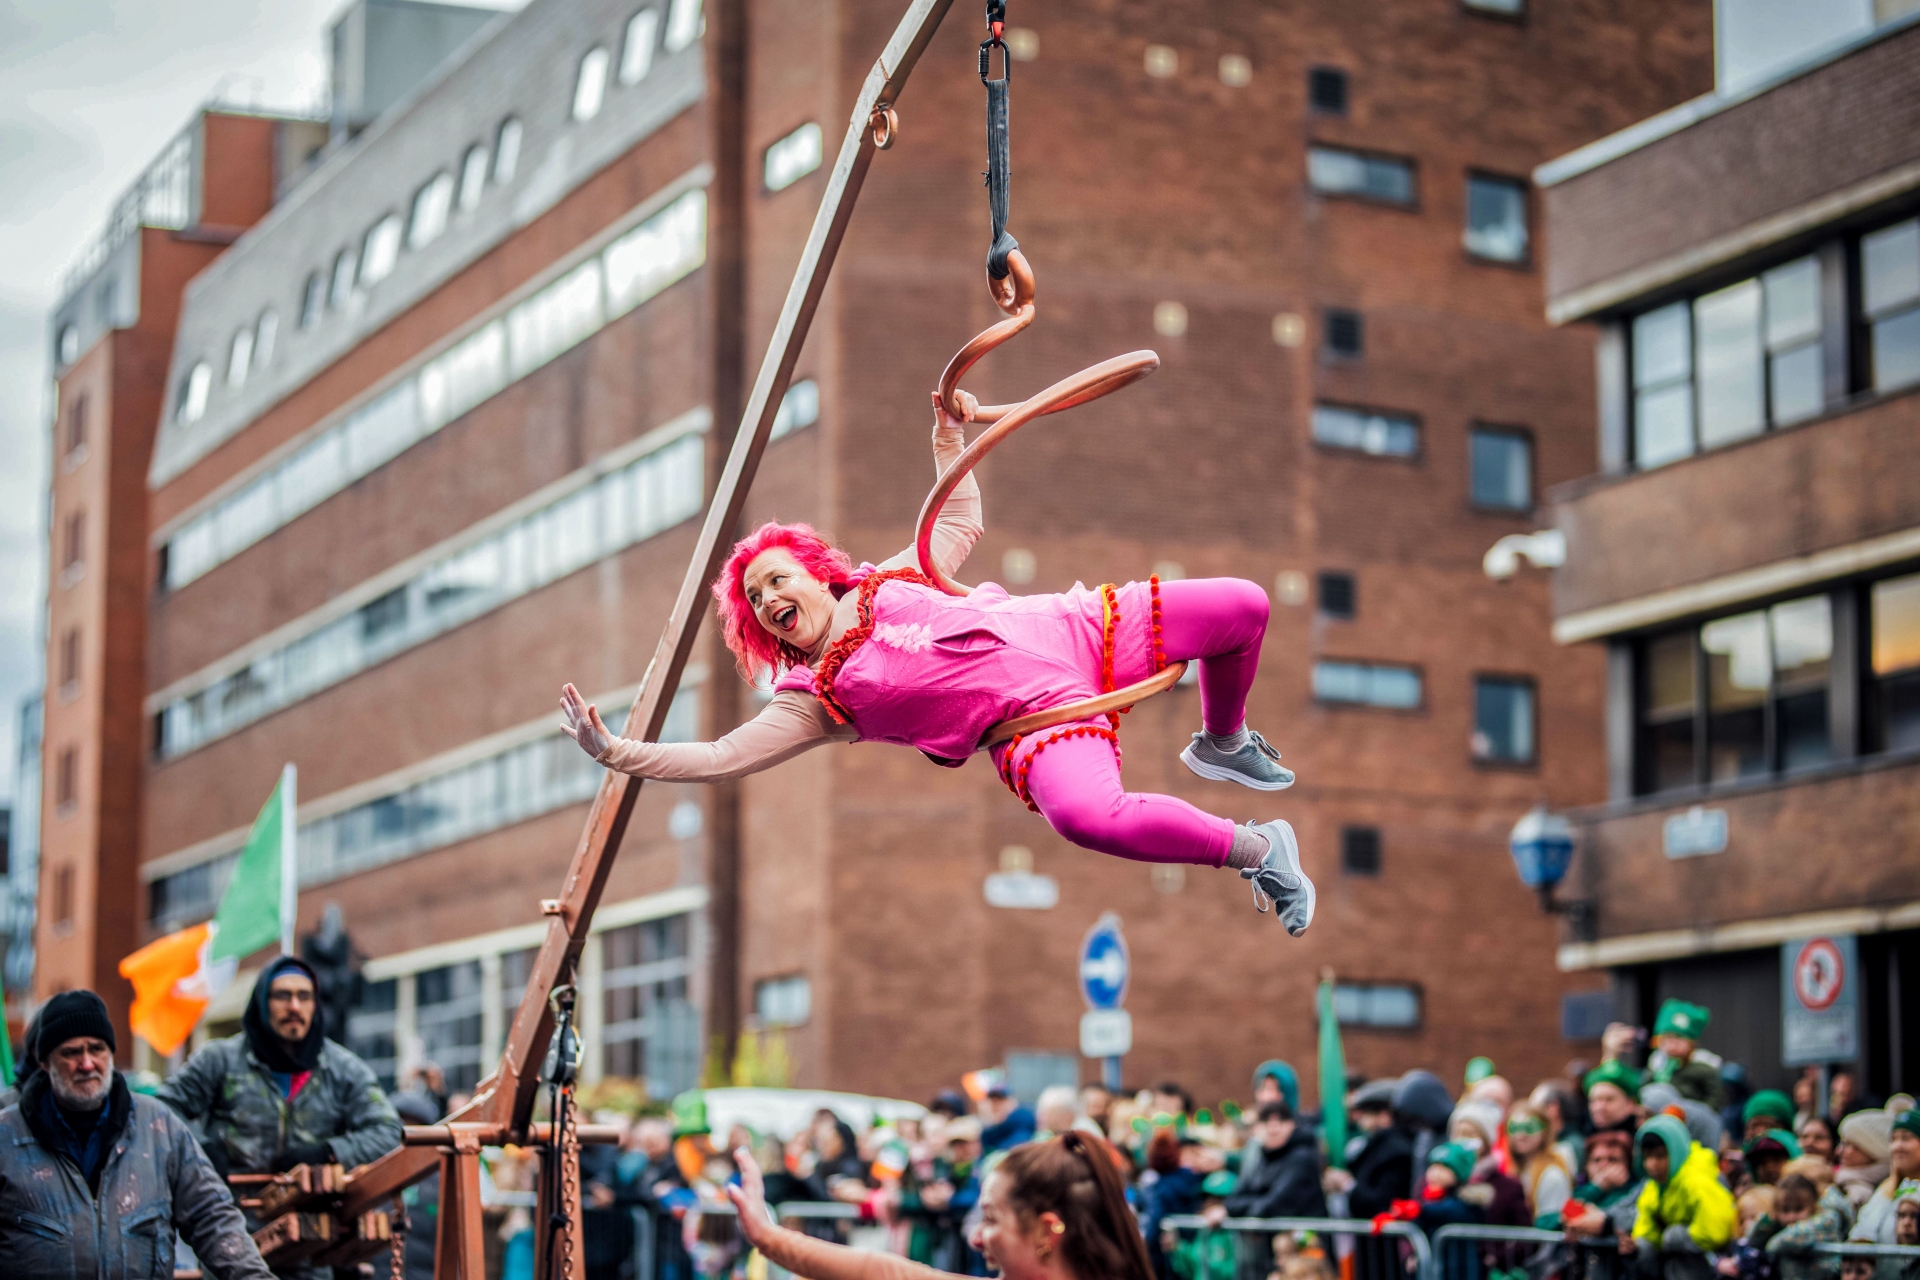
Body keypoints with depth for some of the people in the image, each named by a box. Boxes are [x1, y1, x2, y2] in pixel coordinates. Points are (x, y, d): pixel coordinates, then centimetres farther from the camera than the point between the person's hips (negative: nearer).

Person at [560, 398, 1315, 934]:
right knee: (1084, 813, -42)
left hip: (1079, 631, 5)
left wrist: (948, 433, 20)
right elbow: (719, 758, -6)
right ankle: (1256, 850, -21)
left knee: (1243, 608, -3)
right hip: (1037, 716, -5)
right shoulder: (813, 699, 1)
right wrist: (614, 753, -13)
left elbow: (962, 520, 29)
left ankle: (1223, 743, 29)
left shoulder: (890, 580, 14)